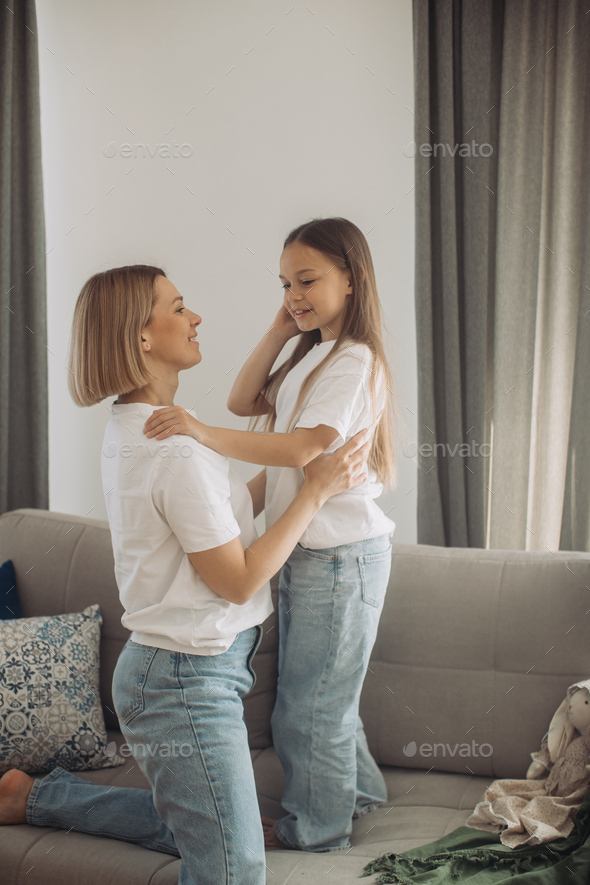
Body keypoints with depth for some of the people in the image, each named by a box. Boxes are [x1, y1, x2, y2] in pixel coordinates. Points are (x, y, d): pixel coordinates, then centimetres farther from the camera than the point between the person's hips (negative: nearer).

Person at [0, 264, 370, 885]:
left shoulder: (130, 430, 7)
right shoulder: (176, 449, -23)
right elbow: (238, 580, -18)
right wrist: (316, 489, -14)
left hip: (167, 669, 10)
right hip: (189, 683, -10)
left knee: (190, 829, 25)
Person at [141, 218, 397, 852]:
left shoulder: (355, 361, -18)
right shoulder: (315, 354, 12)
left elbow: (304, 447, -31)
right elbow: (245, 402, 10)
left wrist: (204, 434, -38)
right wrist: (278, 332, 1)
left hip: (340, 555, -9)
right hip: (309, 549, 9)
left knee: (310, 703, 5)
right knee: (321, 691, 23)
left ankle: (316, 828, 23)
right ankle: (359, 789, 42)